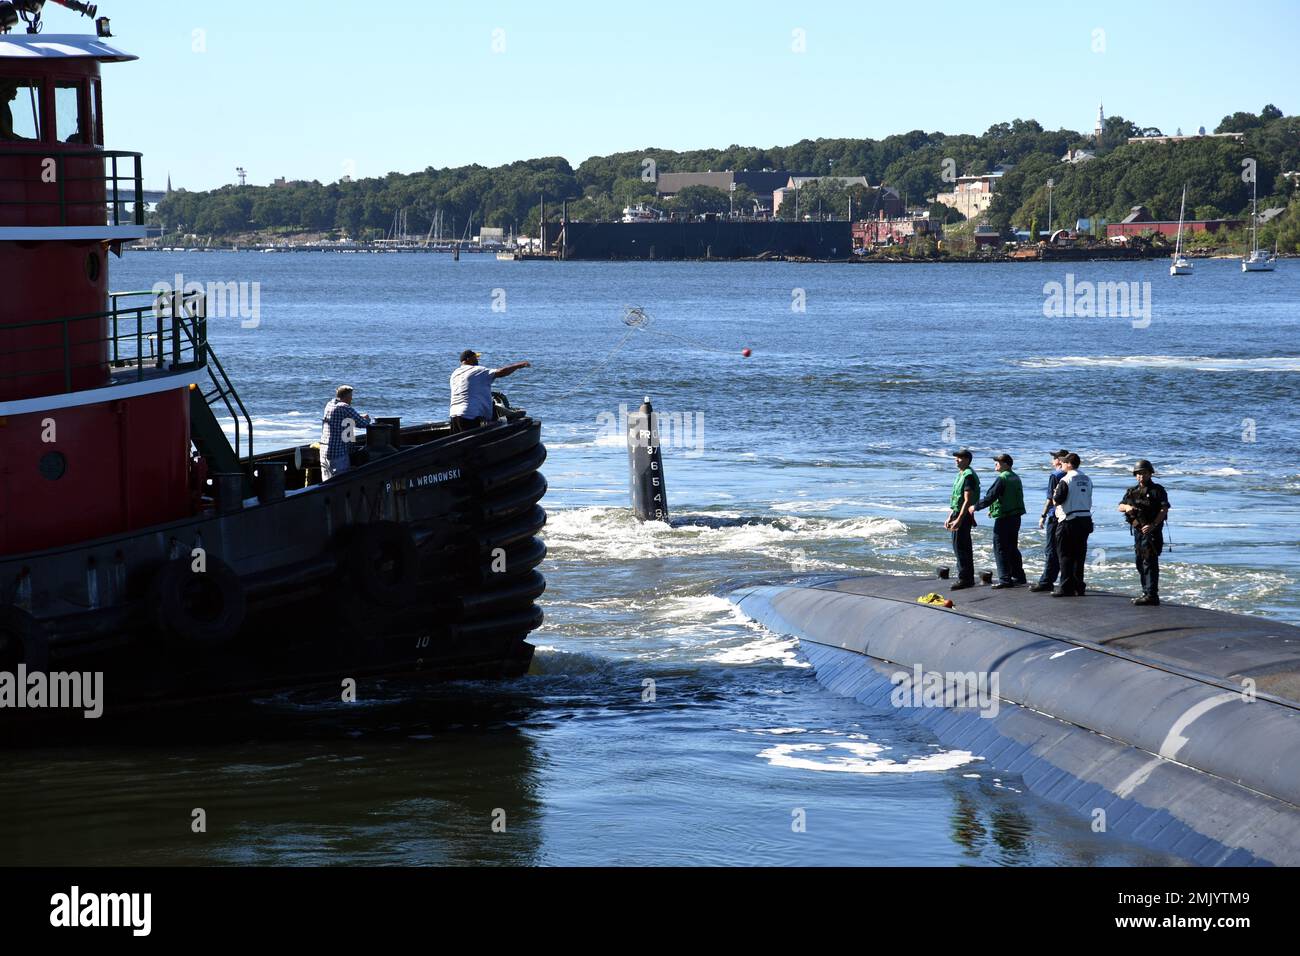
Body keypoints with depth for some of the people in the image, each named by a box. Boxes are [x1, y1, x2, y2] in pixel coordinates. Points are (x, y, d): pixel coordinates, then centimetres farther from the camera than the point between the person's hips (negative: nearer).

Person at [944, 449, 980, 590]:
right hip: (957, 514, 10)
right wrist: (950, 518, 22)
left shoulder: (968, 476, -15)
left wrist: (958, 520, -25)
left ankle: (964, 579, -7)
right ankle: (968, 578, 20)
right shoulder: (961, 475, 17)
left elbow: (967, 501, -21)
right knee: (964, 548, 14)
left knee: (960, 547, -10)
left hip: (964, 515, -10)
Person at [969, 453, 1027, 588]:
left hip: (1004, 519, -9)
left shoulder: (1001, 479, -16)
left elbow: (990, 497, -19)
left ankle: (1005, 579, -5)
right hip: (1015, 517, 9)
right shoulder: (1016, 478, 12)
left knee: (1000, 549, -3)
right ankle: (1019, 576, 21)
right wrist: (994, 509, 25)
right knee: (1013, 548, 17)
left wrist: (975, 507, -6)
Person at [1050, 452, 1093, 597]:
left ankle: (1066, 588, -4)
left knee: (1066, 555, -1)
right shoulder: (1087, 480, 10)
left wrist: (1055, 494, 5)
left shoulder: (1066, 480, -13)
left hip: (1069, 521, -7)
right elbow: (1089, 500, 14)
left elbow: (1057, 500, -15)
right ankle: (1078, 587, 13)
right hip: (1085, 519, 7)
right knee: (1079, 555, 11)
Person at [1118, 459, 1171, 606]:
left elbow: (1164, 510, -13)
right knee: (1140, 562, 12)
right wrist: (1127, 507, -11)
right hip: (1137, 530, 8)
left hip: (1151, 531, -8)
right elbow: (1120, 507, 14)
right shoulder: (1132, 491, 16)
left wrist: (1153, 525, -24)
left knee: (1149, 562, -13)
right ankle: (1147, 593, 21)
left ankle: (1151, 595, -16)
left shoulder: (1158, 490, -4)